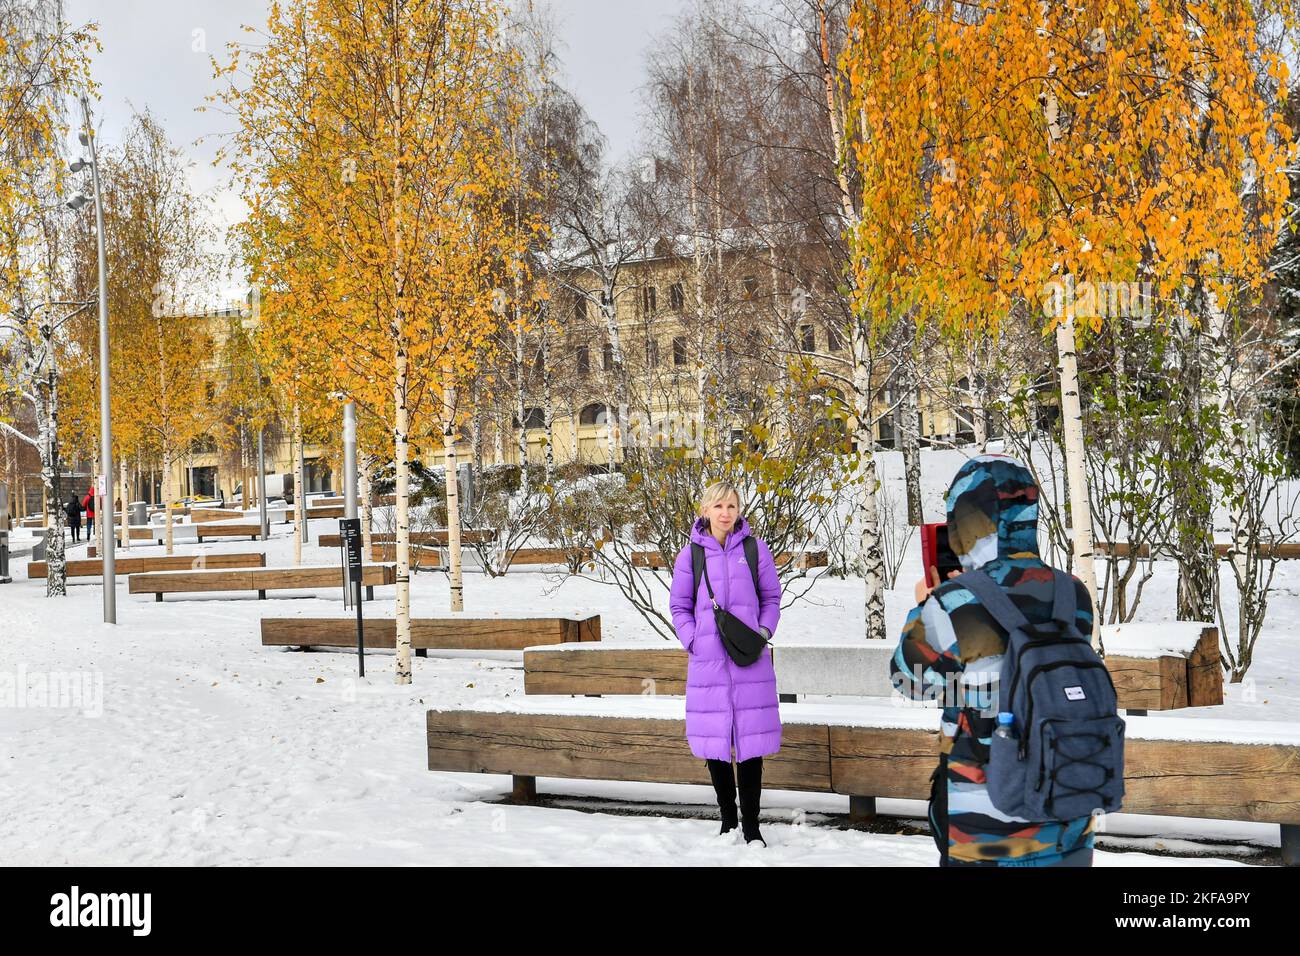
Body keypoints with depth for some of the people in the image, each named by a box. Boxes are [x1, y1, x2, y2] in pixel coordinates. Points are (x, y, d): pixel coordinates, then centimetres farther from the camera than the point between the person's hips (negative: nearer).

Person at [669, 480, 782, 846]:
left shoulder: (755, 548, 4)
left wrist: (764, 631, -2)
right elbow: (679, 607, 10)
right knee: (714, 742, 5)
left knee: (751, 742, 1)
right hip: (707, 661, 0)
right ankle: (728, 821, 22)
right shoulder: (690, 554, 3)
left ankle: (751, 826, 12)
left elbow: (772, 597, 13)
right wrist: (693, 641, -4)